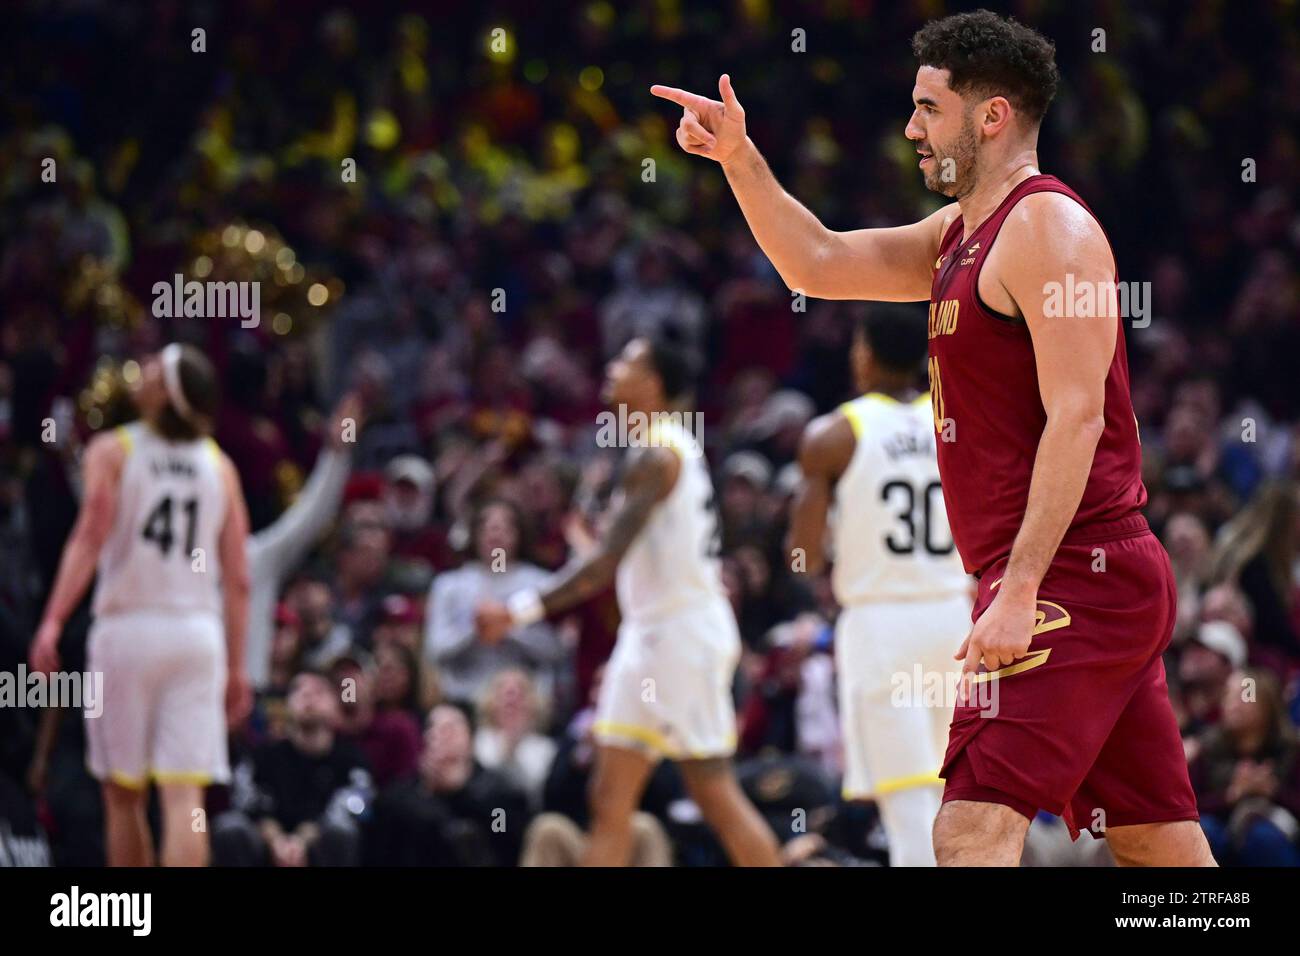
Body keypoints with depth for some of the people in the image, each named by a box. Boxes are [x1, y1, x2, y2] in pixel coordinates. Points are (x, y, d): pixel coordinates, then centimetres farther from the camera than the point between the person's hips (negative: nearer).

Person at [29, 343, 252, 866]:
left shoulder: (112, 451, 0)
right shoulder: (220, 466, 9)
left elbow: (91, 535, -14)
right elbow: (237, 578, 7)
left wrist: (53, 621, -19)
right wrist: (236, 668, 12)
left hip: (128, 627, -2)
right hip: (198, 632, 2)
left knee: (123, 797, 12)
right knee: (184, 798, -5)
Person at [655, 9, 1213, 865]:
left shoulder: (1046, 225, -10)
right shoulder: (960, 234, 19)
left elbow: (1076, 419, -18)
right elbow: (819, 264, 26)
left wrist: (1019, 592, -23)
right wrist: (739, 157, 16)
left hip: (1074, 578, -10)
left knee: (974, 829, -17)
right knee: (1160, 848, 10)